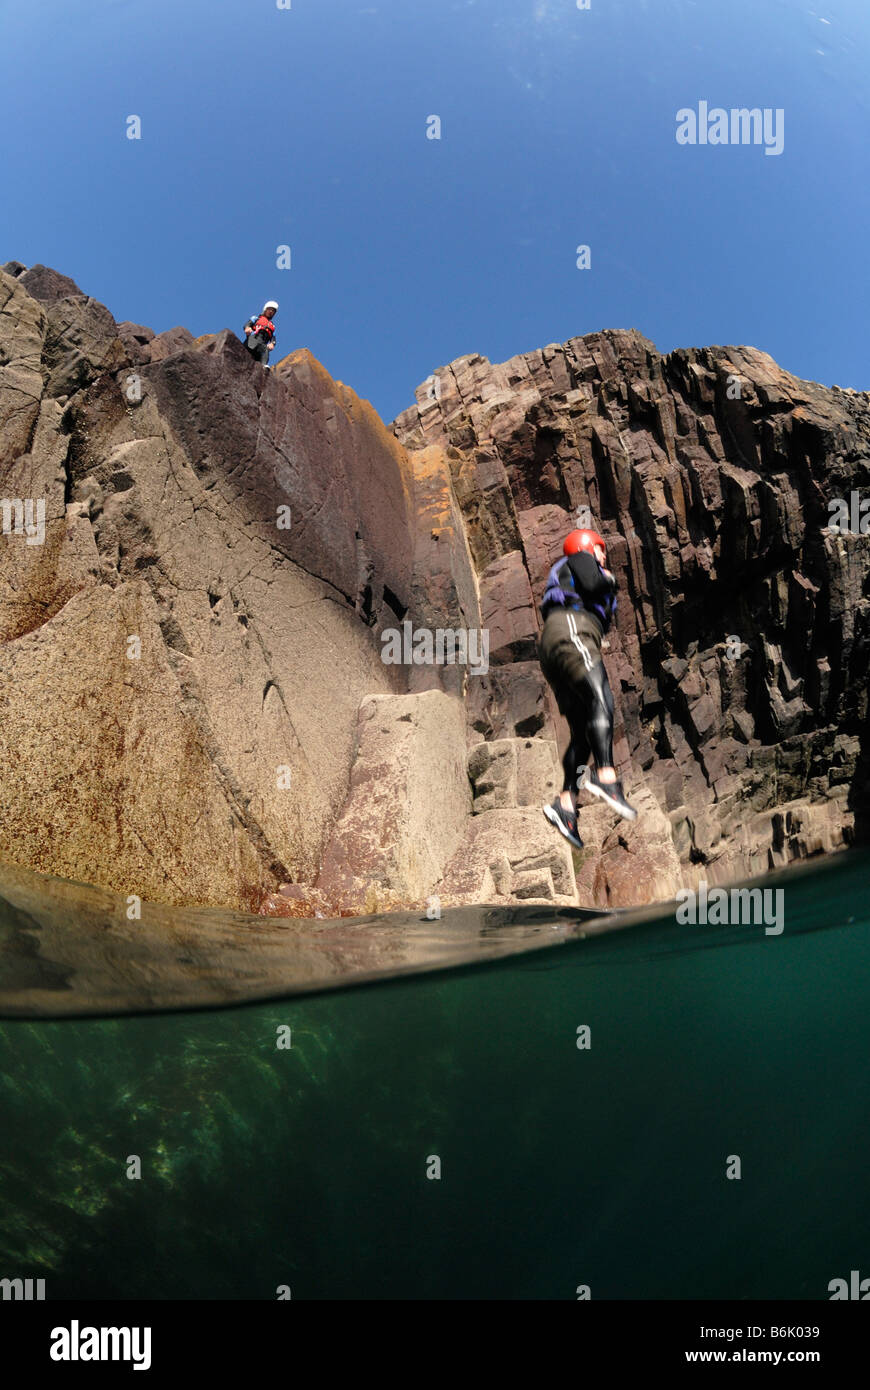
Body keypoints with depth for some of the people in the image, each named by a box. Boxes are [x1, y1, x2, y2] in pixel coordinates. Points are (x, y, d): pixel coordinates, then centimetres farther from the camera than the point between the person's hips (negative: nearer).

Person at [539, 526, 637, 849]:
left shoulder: (563, 577, 41)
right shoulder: (580, 558, 16)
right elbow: (591, 585, -5)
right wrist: (607, 581, 15)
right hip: (571, 631, -9)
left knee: (583, 731, -1)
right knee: (601, 701, -28)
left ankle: (565, 804, -12)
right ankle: (605, 775, -47)